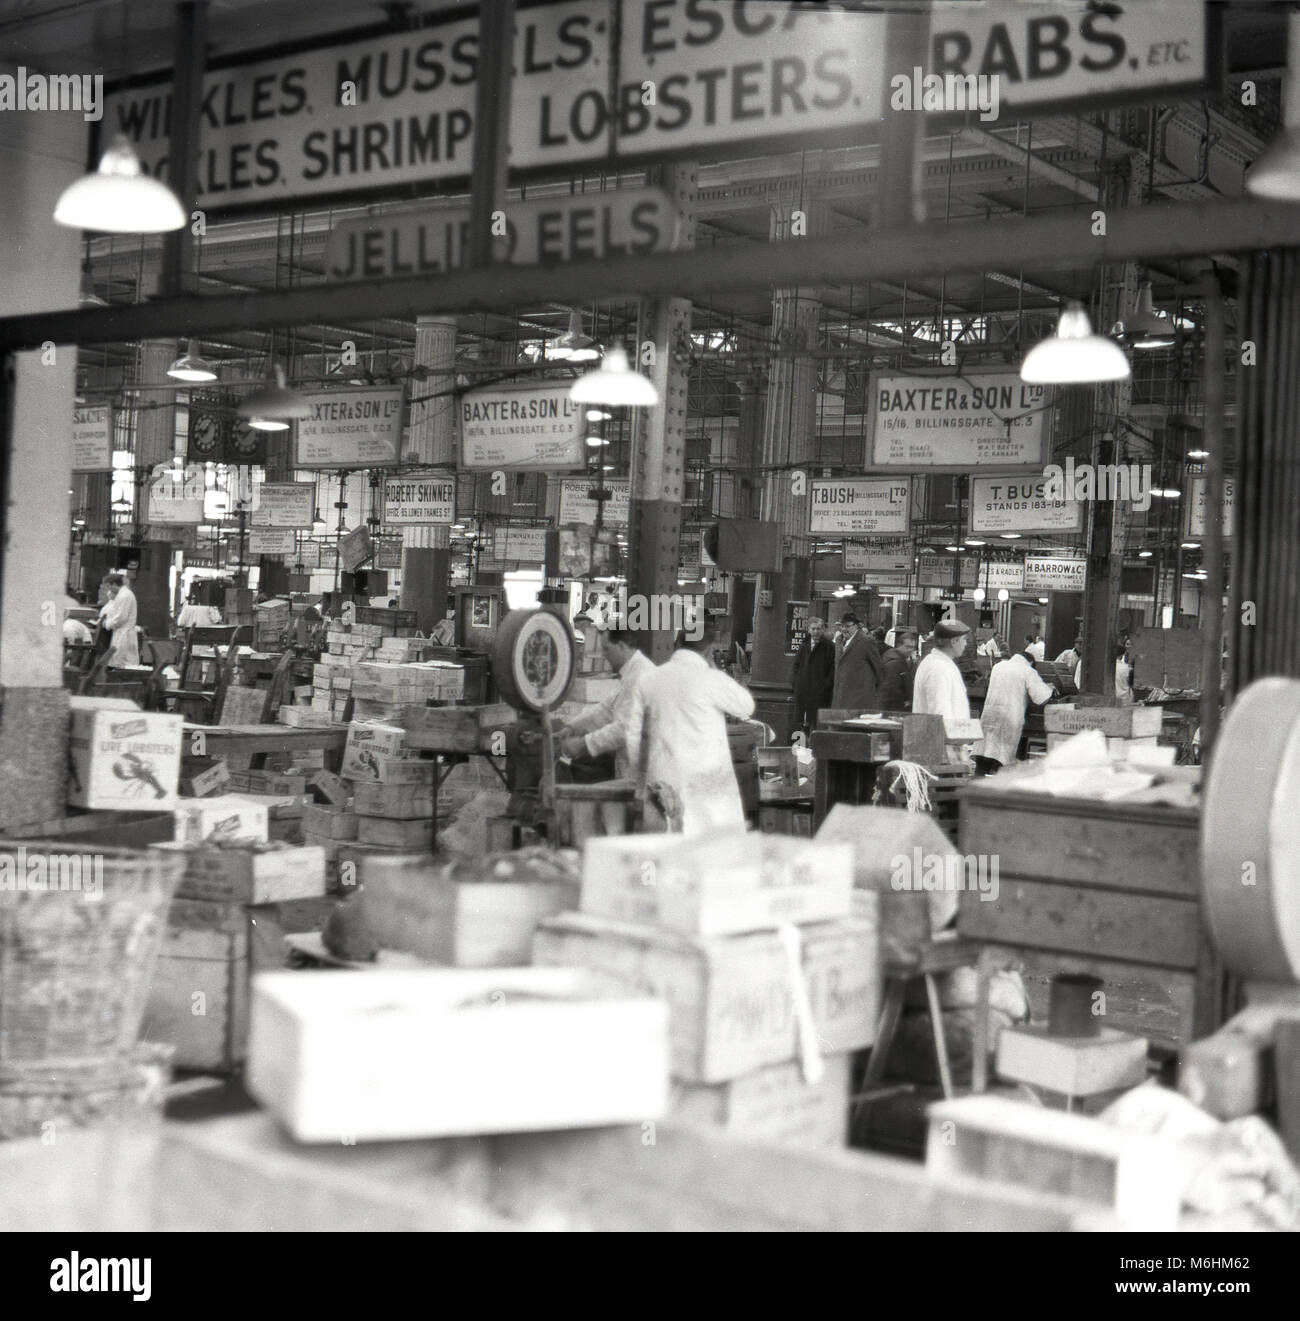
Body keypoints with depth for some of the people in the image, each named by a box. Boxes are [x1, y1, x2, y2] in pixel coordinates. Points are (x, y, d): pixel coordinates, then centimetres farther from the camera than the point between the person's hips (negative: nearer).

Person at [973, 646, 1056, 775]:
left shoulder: (998, 666, 15)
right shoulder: (1029, 672, -1)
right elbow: (1041, 697, -8)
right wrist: (1050, 688, 14)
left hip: (989, 714, 4)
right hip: (1010, 720, -4)